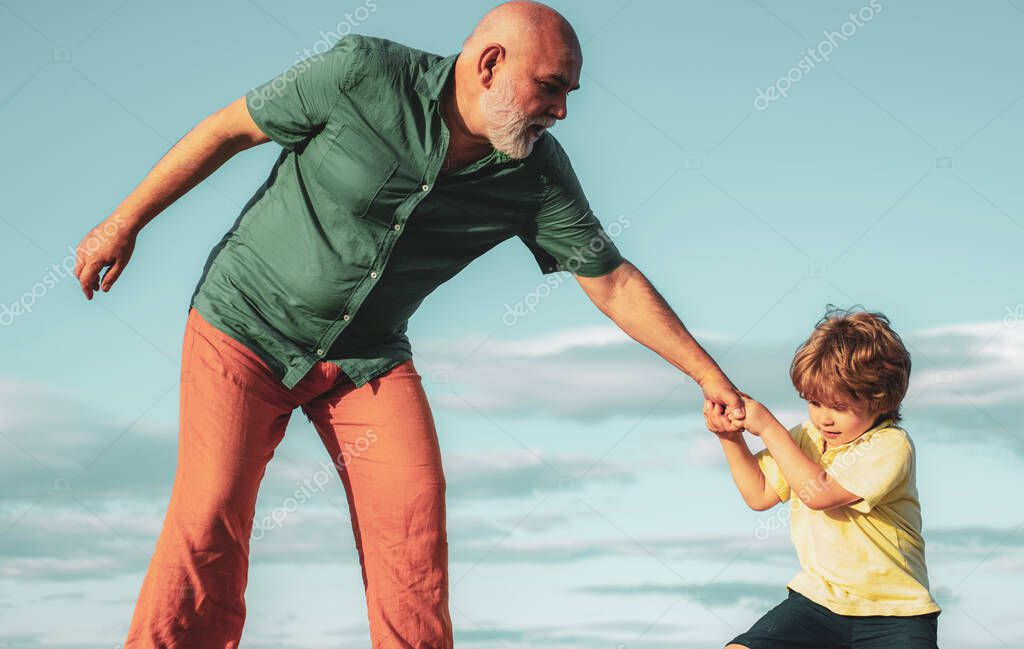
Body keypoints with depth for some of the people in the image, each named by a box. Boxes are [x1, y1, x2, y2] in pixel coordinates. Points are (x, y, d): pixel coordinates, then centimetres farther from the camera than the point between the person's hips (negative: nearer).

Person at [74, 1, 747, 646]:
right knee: (211, 518, -15)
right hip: (248, 322, -3)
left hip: (367, 354, 3)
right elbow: (229, 128, -9)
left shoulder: (538, 173, -9)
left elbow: (612, 281, 0)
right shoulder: (364, 74, -20)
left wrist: (709, 375, 1)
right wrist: (125, 222, -3)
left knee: (412, 506, -15)